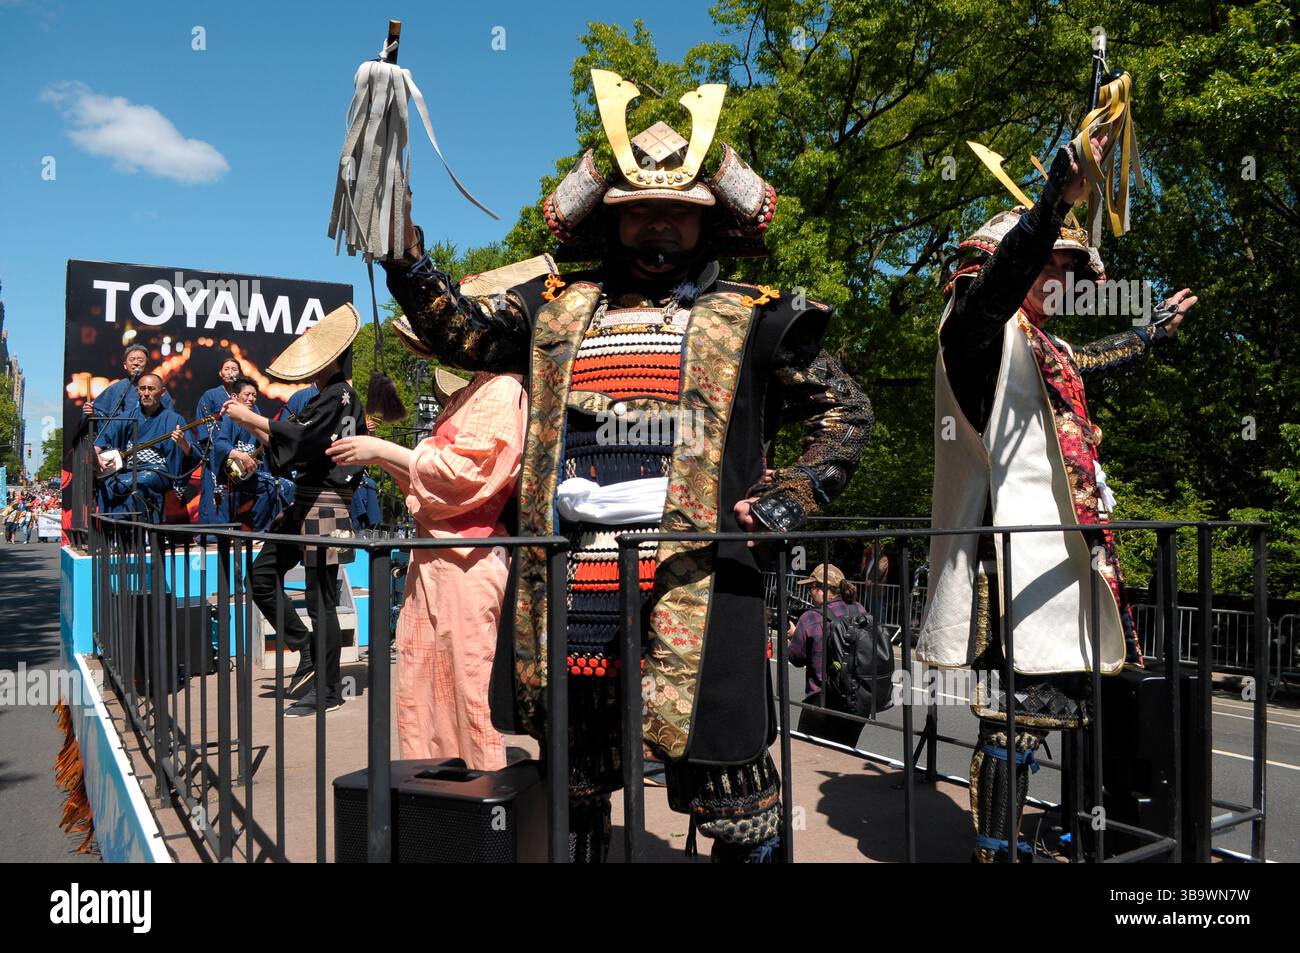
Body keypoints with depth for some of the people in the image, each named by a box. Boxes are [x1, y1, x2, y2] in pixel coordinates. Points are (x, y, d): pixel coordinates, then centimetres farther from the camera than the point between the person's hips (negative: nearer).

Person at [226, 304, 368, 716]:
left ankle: (327, 693, 6)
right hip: (305, 505, 10)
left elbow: (299, 434, -24)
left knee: (320, 599, -4)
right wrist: (250, 425, 7)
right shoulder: (324, 398, 18)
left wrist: (249, 416, -16)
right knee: (262, 573, 10)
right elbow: (285, 450, 18)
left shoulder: (340, 396, -10)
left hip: (325, 507, -10)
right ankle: (307, 651, 18)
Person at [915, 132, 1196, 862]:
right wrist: (1059, 200, -40)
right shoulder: (980, 331, -6)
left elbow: (1091, 361, 43)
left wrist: (1156, 332, 56)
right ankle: (996, 848, 3)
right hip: (1011, 556, -10)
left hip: (1055, 552, 10)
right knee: (1017, 714, -8)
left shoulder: (1045, 349, 21)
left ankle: (1007, 841, 28)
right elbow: (999, 278, -28)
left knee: (1033, 714, 15)